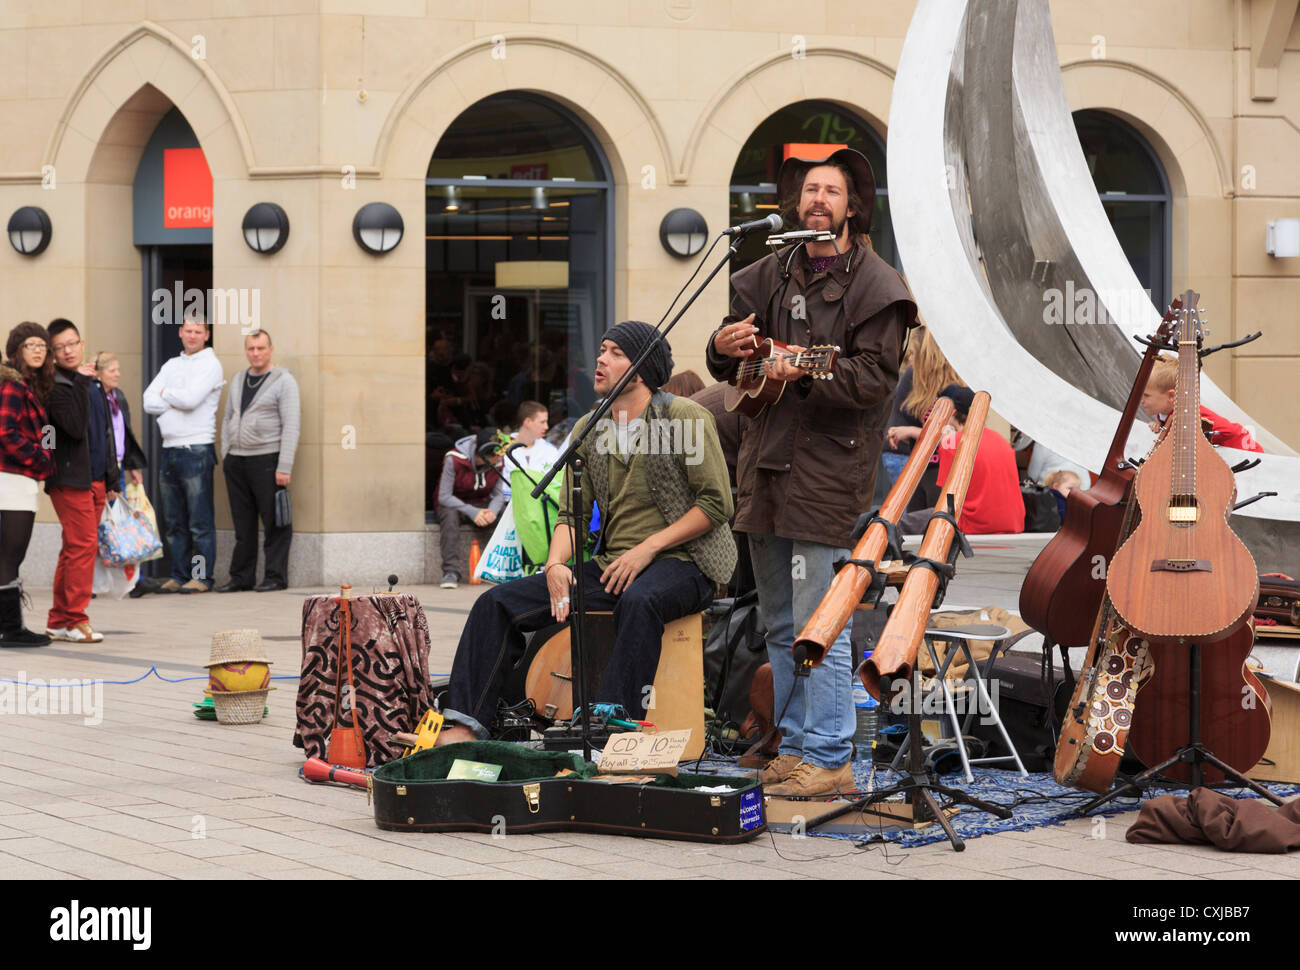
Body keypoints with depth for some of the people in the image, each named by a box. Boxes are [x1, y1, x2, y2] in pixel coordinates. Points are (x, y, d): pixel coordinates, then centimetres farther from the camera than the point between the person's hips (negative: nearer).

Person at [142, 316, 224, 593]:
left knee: (200, 522, -5)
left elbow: (190, 398, -17)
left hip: (196, 449, -7)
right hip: (170, 450, 7)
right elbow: (149, 401, 6)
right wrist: (177, 400, -8)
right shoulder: (172, 365, 18)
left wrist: (165, 393, 1)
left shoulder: (210, 364, -2)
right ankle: (179, 576, 15)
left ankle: (202, 577, -2)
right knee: (174, 522, 9)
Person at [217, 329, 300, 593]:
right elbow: (228, 420, 22)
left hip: (267, 460, -6)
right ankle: (241, 577, 12)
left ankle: (276, 576, 1)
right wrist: (225, 457, 13)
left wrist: (284, 467, -15)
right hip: (236, 460, 6)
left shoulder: (283, 381, -3)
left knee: (275, 522, -3)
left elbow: (291, 426, -9)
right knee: (243, 522, 8)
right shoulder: (239, 380, 17)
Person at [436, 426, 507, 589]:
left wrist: (492, 511, -30)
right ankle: (451, 572, -42)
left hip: (481, 504, 3)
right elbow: (444, 496, -23)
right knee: (450, 515, -39)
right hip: (453, 503, -3)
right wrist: (472, 513, -35)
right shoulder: (454, 460, -23)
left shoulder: (498, 462, -9)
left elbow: (498, 494, -5)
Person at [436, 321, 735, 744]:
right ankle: (464, 728, -12)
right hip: (610, 566, 6)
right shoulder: (588, 430, 13)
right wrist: (555, 564, -9)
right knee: (498, 602, -8)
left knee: (639, 602, -42)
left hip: (679, 563, -6)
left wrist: (648, 547, -16)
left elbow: (716, 503, -8)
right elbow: (571, 514, 12)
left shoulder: (684, 417, -5)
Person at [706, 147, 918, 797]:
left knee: (817, 625, -8)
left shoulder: (874, 285, -5)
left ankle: (828, 759, -3)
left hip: (829, 468, -7)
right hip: (767, 463, 7)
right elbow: (725, 367, 19)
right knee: (779, 623, 13)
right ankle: (794, 748, 21)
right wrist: (726, 347, -4)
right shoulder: (771, 275, 14)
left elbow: (874, 378, -14)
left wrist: (807, 371, -26)